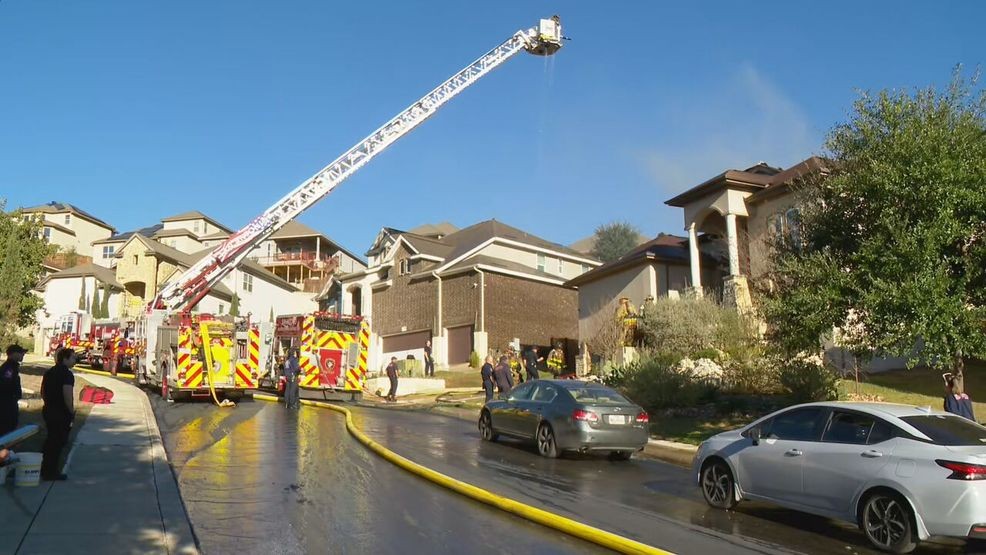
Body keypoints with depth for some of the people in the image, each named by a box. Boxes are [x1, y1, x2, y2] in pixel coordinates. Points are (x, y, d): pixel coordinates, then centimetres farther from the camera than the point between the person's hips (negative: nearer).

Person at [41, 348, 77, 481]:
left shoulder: (49, 372, 12)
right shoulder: (67, 374, -16)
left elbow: (42, 392, 18)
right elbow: (67, 394, -23)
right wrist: (72, 411, -14)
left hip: (48, 410, 9)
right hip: (61, 413, -9)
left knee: (51, 439, 19)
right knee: (58, 441, 0)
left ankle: (45, 469, 26)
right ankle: (50, 472, 5)